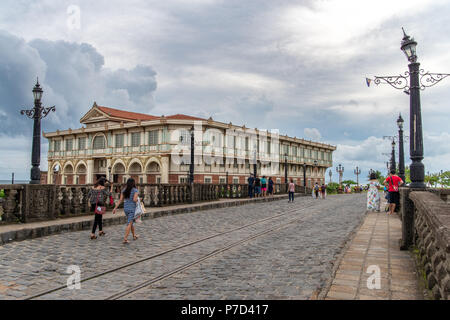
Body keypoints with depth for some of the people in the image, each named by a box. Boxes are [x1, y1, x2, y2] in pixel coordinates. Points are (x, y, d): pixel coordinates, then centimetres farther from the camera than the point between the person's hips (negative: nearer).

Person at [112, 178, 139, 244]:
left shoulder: (124, 190, 5)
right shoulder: (135, 190, -10)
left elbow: (120, 200, -1)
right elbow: (134, 200, -21)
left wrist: (115, 208, -1)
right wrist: (138, 200, 1)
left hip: (125, 208, 6)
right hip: (132, 209, -6)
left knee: (131, 222, 23)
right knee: (129, 224, -6)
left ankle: (134, 236, 35)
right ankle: (125, 239, -16)